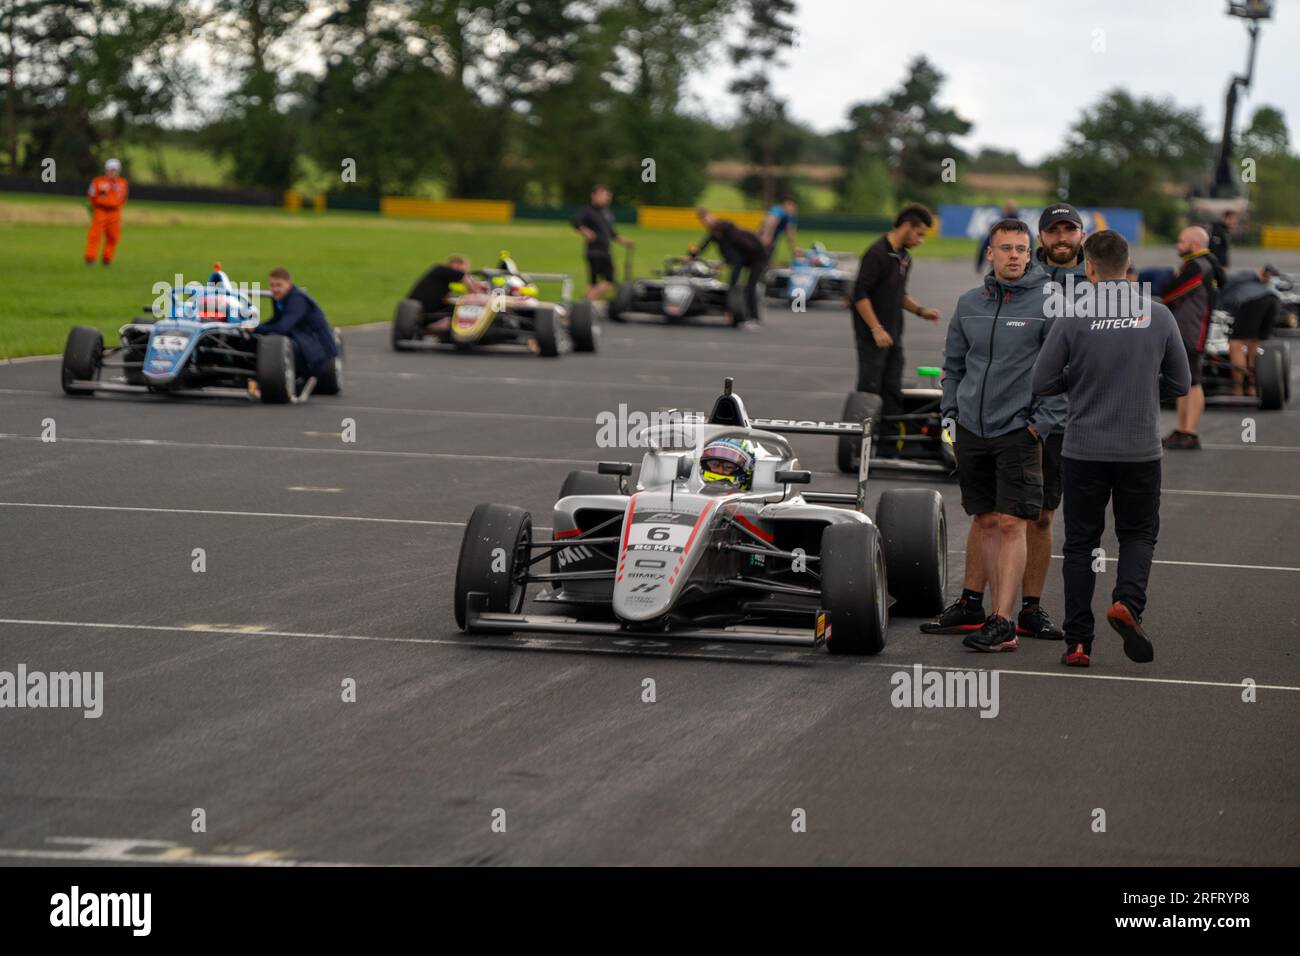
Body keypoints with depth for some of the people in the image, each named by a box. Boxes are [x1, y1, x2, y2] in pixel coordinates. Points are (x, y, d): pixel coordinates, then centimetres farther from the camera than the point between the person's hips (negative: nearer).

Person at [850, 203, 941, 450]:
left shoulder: (904, 257, 13)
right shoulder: (877, 253, -15)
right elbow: (860, 295, -19)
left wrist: (920, 310, 10)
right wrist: (876, 329, -21)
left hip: (892, 335, 9)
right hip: (872, 335, -9)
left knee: (893, 392, 7)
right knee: (870, 389, -5)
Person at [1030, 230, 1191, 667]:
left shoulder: (1073, 318, -9)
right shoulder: (1158, 316, -3)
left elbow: (1041, 382, -5)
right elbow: (1181, 383, 6)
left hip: (1084, 451, -1)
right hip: (1141, 451, 1)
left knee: (1080, 544, 9)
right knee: (1138, 534, 17)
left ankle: (1078, 642, 5)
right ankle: (1127, 602, -10)